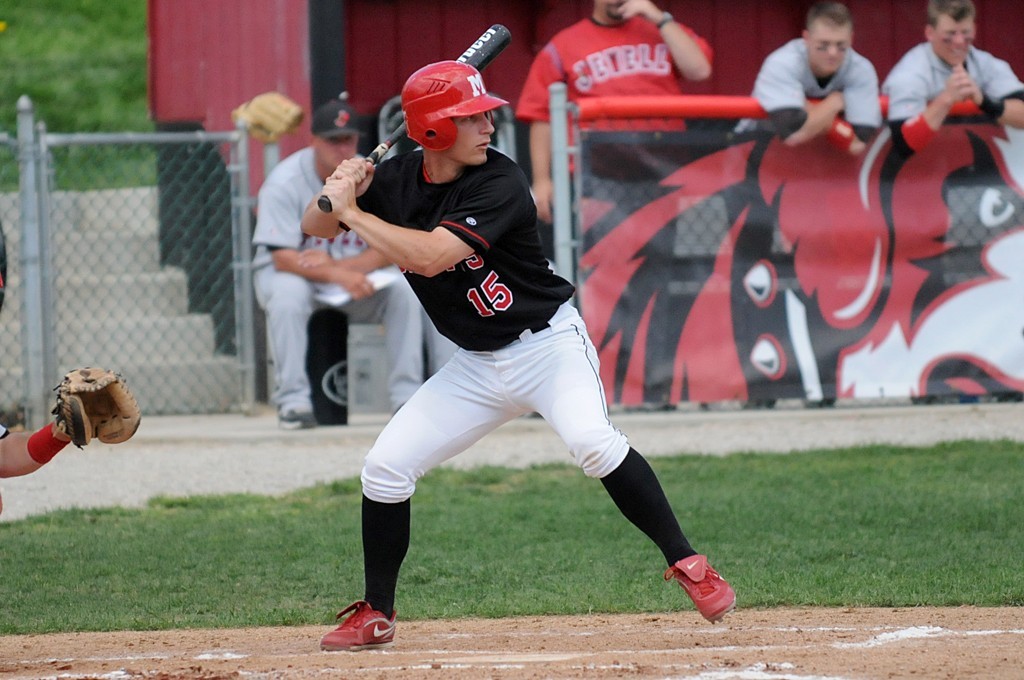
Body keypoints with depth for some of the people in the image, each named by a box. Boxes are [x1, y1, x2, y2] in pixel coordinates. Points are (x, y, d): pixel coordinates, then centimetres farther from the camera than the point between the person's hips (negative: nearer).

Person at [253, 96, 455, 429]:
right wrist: (340, 276, -41)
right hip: (292, 272, -3)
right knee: (288, 295, -36)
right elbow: (283, 258, -25)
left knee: (405, 287, -22)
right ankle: (293, 400, -31)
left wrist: (345, 265, -30)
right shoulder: (284, 182, -17)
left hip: (356, 271, 3)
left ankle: (406, 396, -19)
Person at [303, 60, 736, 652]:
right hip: (476, 367, 6)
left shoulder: (499, 183, -21)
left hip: (550, 344, -6)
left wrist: (354, 213, -25)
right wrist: (340, 192, -15)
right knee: (386, 467, -1)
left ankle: (689, 566, -24)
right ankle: (375, 616, 14)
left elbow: (430, 254, -32)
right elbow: (315, 227, 7)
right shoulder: (396, 180, -3)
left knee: (593, 443, -31)